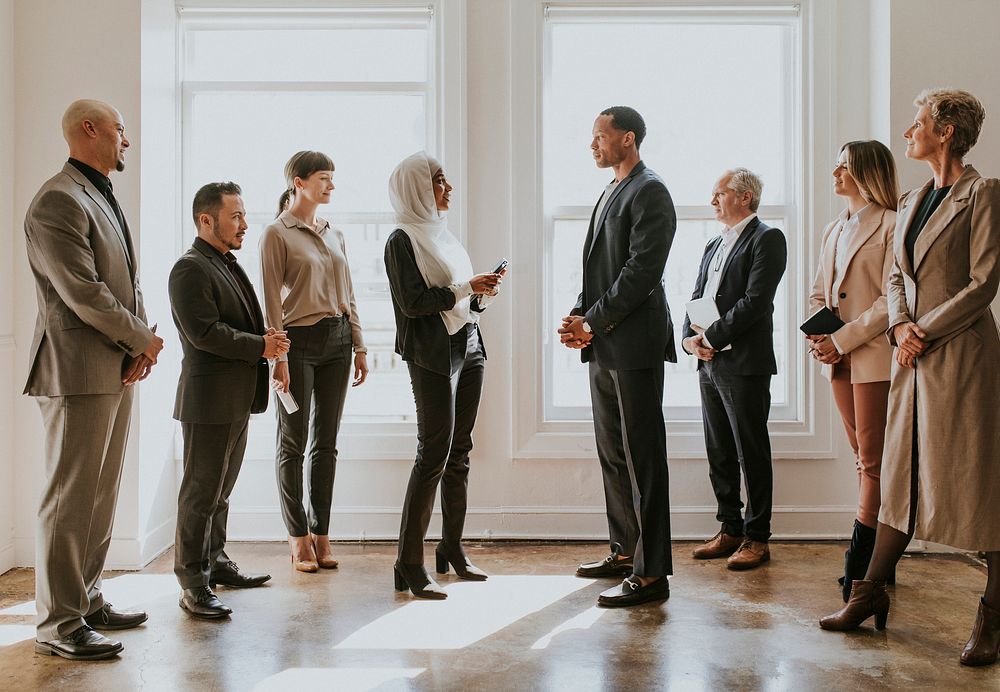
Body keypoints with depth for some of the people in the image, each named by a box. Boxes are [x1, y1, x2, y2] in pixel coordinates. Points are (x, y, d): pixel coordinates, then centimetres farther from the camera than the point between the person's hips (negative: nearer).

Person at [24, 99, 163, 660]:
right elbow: (83, 293, -19)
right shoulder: (58, 202, -12)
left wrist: (142, 344, 1)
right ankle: (59, 624, 5)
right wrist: (143, 340, -8)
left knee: (103, 495, 14)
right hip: (79, 372, -9)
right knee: (70, 498, -3)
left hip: (118, 371, 9)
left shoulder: (106, 198, 19)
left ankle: (87, 601, 25)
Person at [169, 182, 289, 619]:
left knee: (221, 489, 18)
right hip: (209, 399, -9)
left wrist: (268, 340, 4)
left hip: (238, 400, 10)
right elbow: (203, 332, -21)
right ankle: (193, 585, 2)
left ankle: (216, 563, 29)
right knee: (201, 492, -4)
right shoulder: (190, 268, -12)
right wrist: (261, 346, -17)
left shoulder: (229, 266, 19)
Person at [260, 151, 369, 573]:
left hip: (336, 342, 6)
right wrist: (278, 356, -15)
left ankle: (321, 535, 14)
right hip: (299, 341, -6)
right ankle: (298, 540, 9)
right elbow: (272, 301, -9)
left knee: (326, 443, 7)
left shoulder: (334, 235, 15)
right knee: (293, 443, 1)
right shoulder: (277, 233, -3)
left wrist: (359, 347, 12)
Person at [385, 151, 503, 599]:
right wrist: (466, 288, -13)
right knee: (433, 455, -9)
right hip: (433, 356, -8)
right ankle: (409, 565, -3)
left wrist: (483, 295, 1)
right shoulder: (403, 240, -6)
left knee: (459, 453, 10)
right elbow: (413, 302, -15)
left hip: (468, 348, 8)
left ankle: (452, 549, 20)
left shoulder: (442, 234, 18)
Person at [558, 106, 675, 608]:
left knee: (641, 456, -6)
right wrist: (580, 317, 5)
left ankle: (651, 574, 0)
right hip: (604, 345, 10)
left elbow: (641, 269, -18)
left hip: (634, 344, -10)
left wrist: (594, 322, -15)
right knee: (612, 452, 15)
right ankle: (625, 551, 28)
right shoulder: (610, 194, 20)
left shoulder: (649, 192, -9)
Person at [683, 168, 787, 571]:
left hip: (744, 363, -8)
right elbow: (696, 298, 17)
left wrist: (711, 336, -15)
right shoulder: (714, 246, 20)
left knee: (752, 454, 0)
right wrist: (689, 338, -1)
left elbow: (755, 300, -16)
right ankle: (730, 530, 22)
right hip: (709, 363, 8)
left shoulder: (766, 239, -5)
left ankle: (757, 538, 9)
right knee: (719, 454, 12)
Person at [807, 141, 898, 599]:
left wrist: (841, 339, -16)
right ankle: (876, 557, 20)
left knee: (872, 459, -3)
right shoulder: (834, 230, 17)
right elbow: (818, 293, 17)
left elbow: (891, 301, -15)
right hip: (838, 357, 8)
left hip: (873, 356, -8)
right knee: (863, 457, 12)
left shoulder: (890, 226, -8)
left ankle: (861, 558, 1)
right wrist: (818, 337, -1)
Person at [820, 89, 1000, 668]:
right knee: (903, 477, 14)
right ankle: (870, 596, 24)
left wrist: (927, 331, -14)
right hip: (914, 359, 8)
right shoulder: (911, 202, 16)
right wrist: (900, 326, -1)